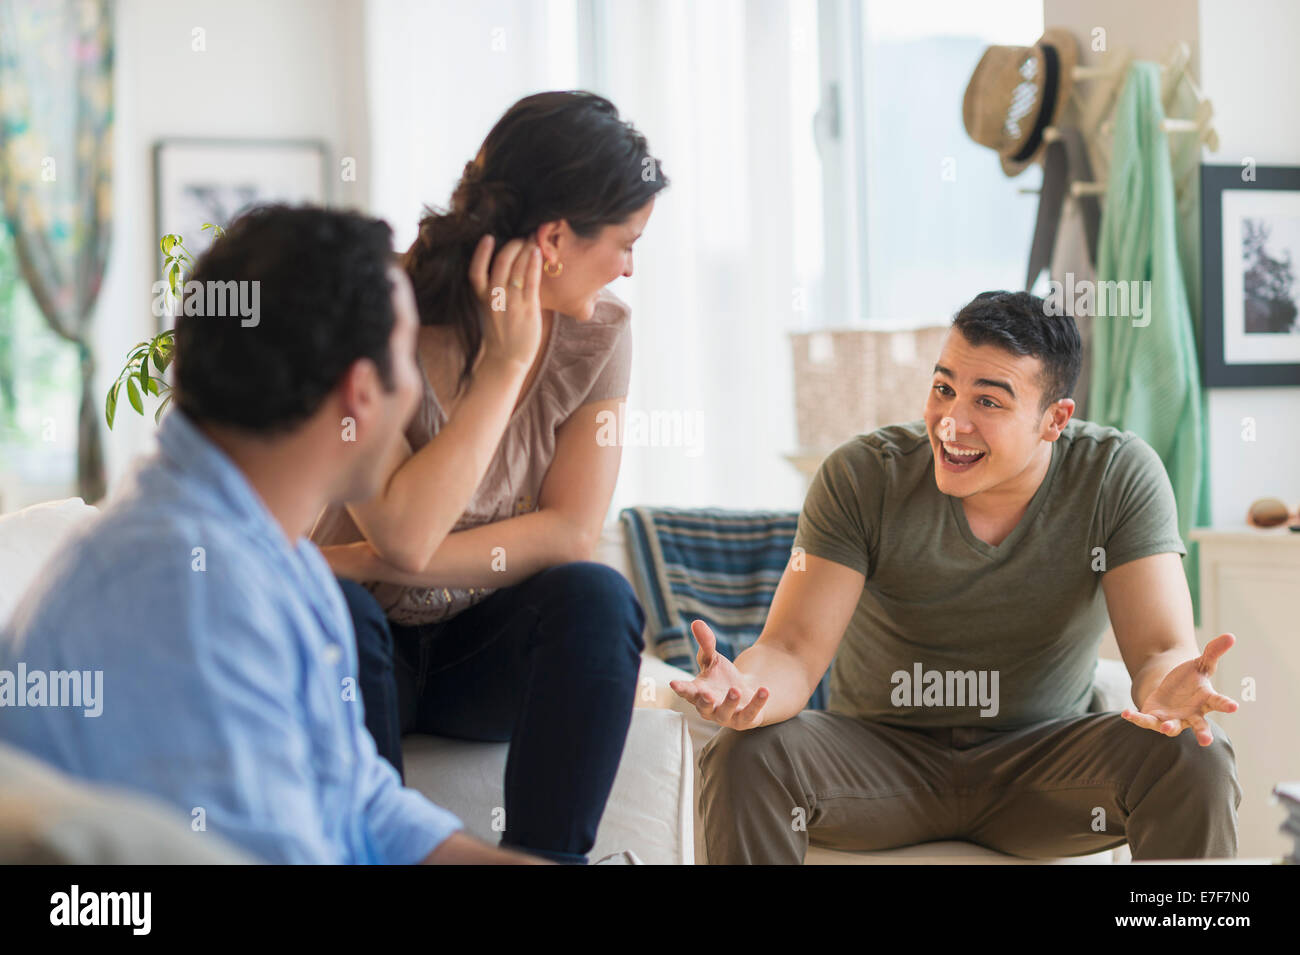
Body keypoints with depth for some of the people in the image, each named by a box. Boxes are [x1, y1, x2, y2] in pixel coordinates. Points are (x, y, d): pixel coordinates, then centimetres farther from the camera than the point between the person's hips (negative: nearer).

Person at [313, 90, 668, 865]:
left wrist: (368, 563, -20)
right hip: (361, 655, -2)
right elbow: (404, 535, -27)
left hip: (488, 655, 3)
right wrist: (505, 365, -26)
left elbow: (573, 533, -13)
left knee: (596, 596, -27)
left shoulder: (598, 333, -7)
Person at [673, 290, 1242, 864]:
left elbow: (1162, 650, -17)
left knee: (1195, 760, -27)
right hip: (880, 751, 0)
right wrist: (746, 689, -44)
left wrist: (1167, 692, -44)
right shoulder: (860, 476, -13)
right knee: (742, 756, -30)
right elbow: (794, 650, -18)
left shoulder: (1119, 476, -11)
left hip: (1042, 760, 1)